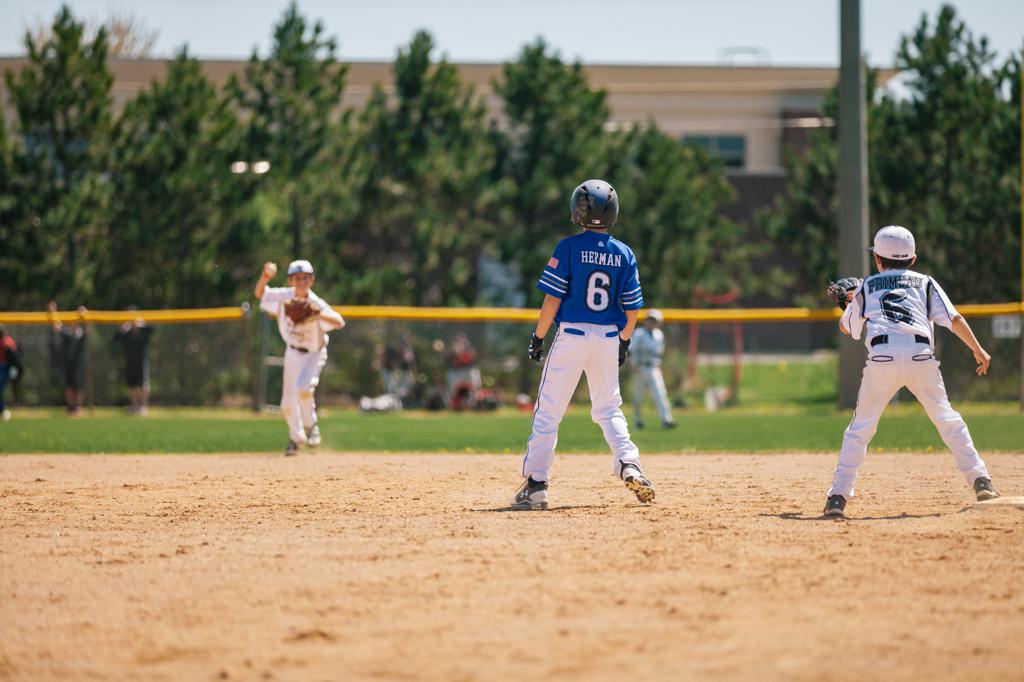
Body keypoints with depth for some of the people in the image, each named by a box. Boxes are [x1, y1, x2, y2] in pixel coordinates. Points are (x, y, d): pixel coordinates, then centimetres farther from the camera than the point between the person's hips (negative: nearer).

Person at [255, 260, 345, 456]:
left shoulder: (316, 304, -26)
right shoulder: (284, 296, -14)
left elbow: (339, 322, -37)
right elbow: (259, 293, -9)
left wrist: (319, 315, -55)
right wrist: (265, 276, -29)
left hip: (314, 353, -4)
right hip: (293, 352, 4)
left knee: (303, 388, -29)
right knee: (287, 403, 6)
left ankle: (310, 425, -2)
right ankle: (296, 437, 31)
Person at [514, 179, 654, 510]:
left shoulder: (569, 247, -8)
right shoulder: (624, 254, 3)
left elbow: (552, 298, -10)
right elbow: (632, 308, 5)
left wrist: (538, 336, -1)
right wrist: (624, 341, 19)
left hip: (571, 335, -3)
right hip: (608, 339, 3)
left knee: (548, 411, 2)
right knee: (609, 409, 18)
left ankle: (535, 484, -3)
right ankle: (629, 464, -3)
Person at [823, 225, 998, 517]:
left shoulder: (867, 286, 22)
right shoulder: (924, 283, 21)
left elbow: (846, 327, 31)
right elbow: (954, 318, 8)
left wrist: (851, 302, 50)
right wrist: (978, 350, 9)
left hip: (881, 358, 0)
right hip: (921, 356, 0)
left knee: (860, 428, 8)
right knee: (947, 419, 13)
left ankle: (838, 496, 0)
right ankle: (980, 480, 5)